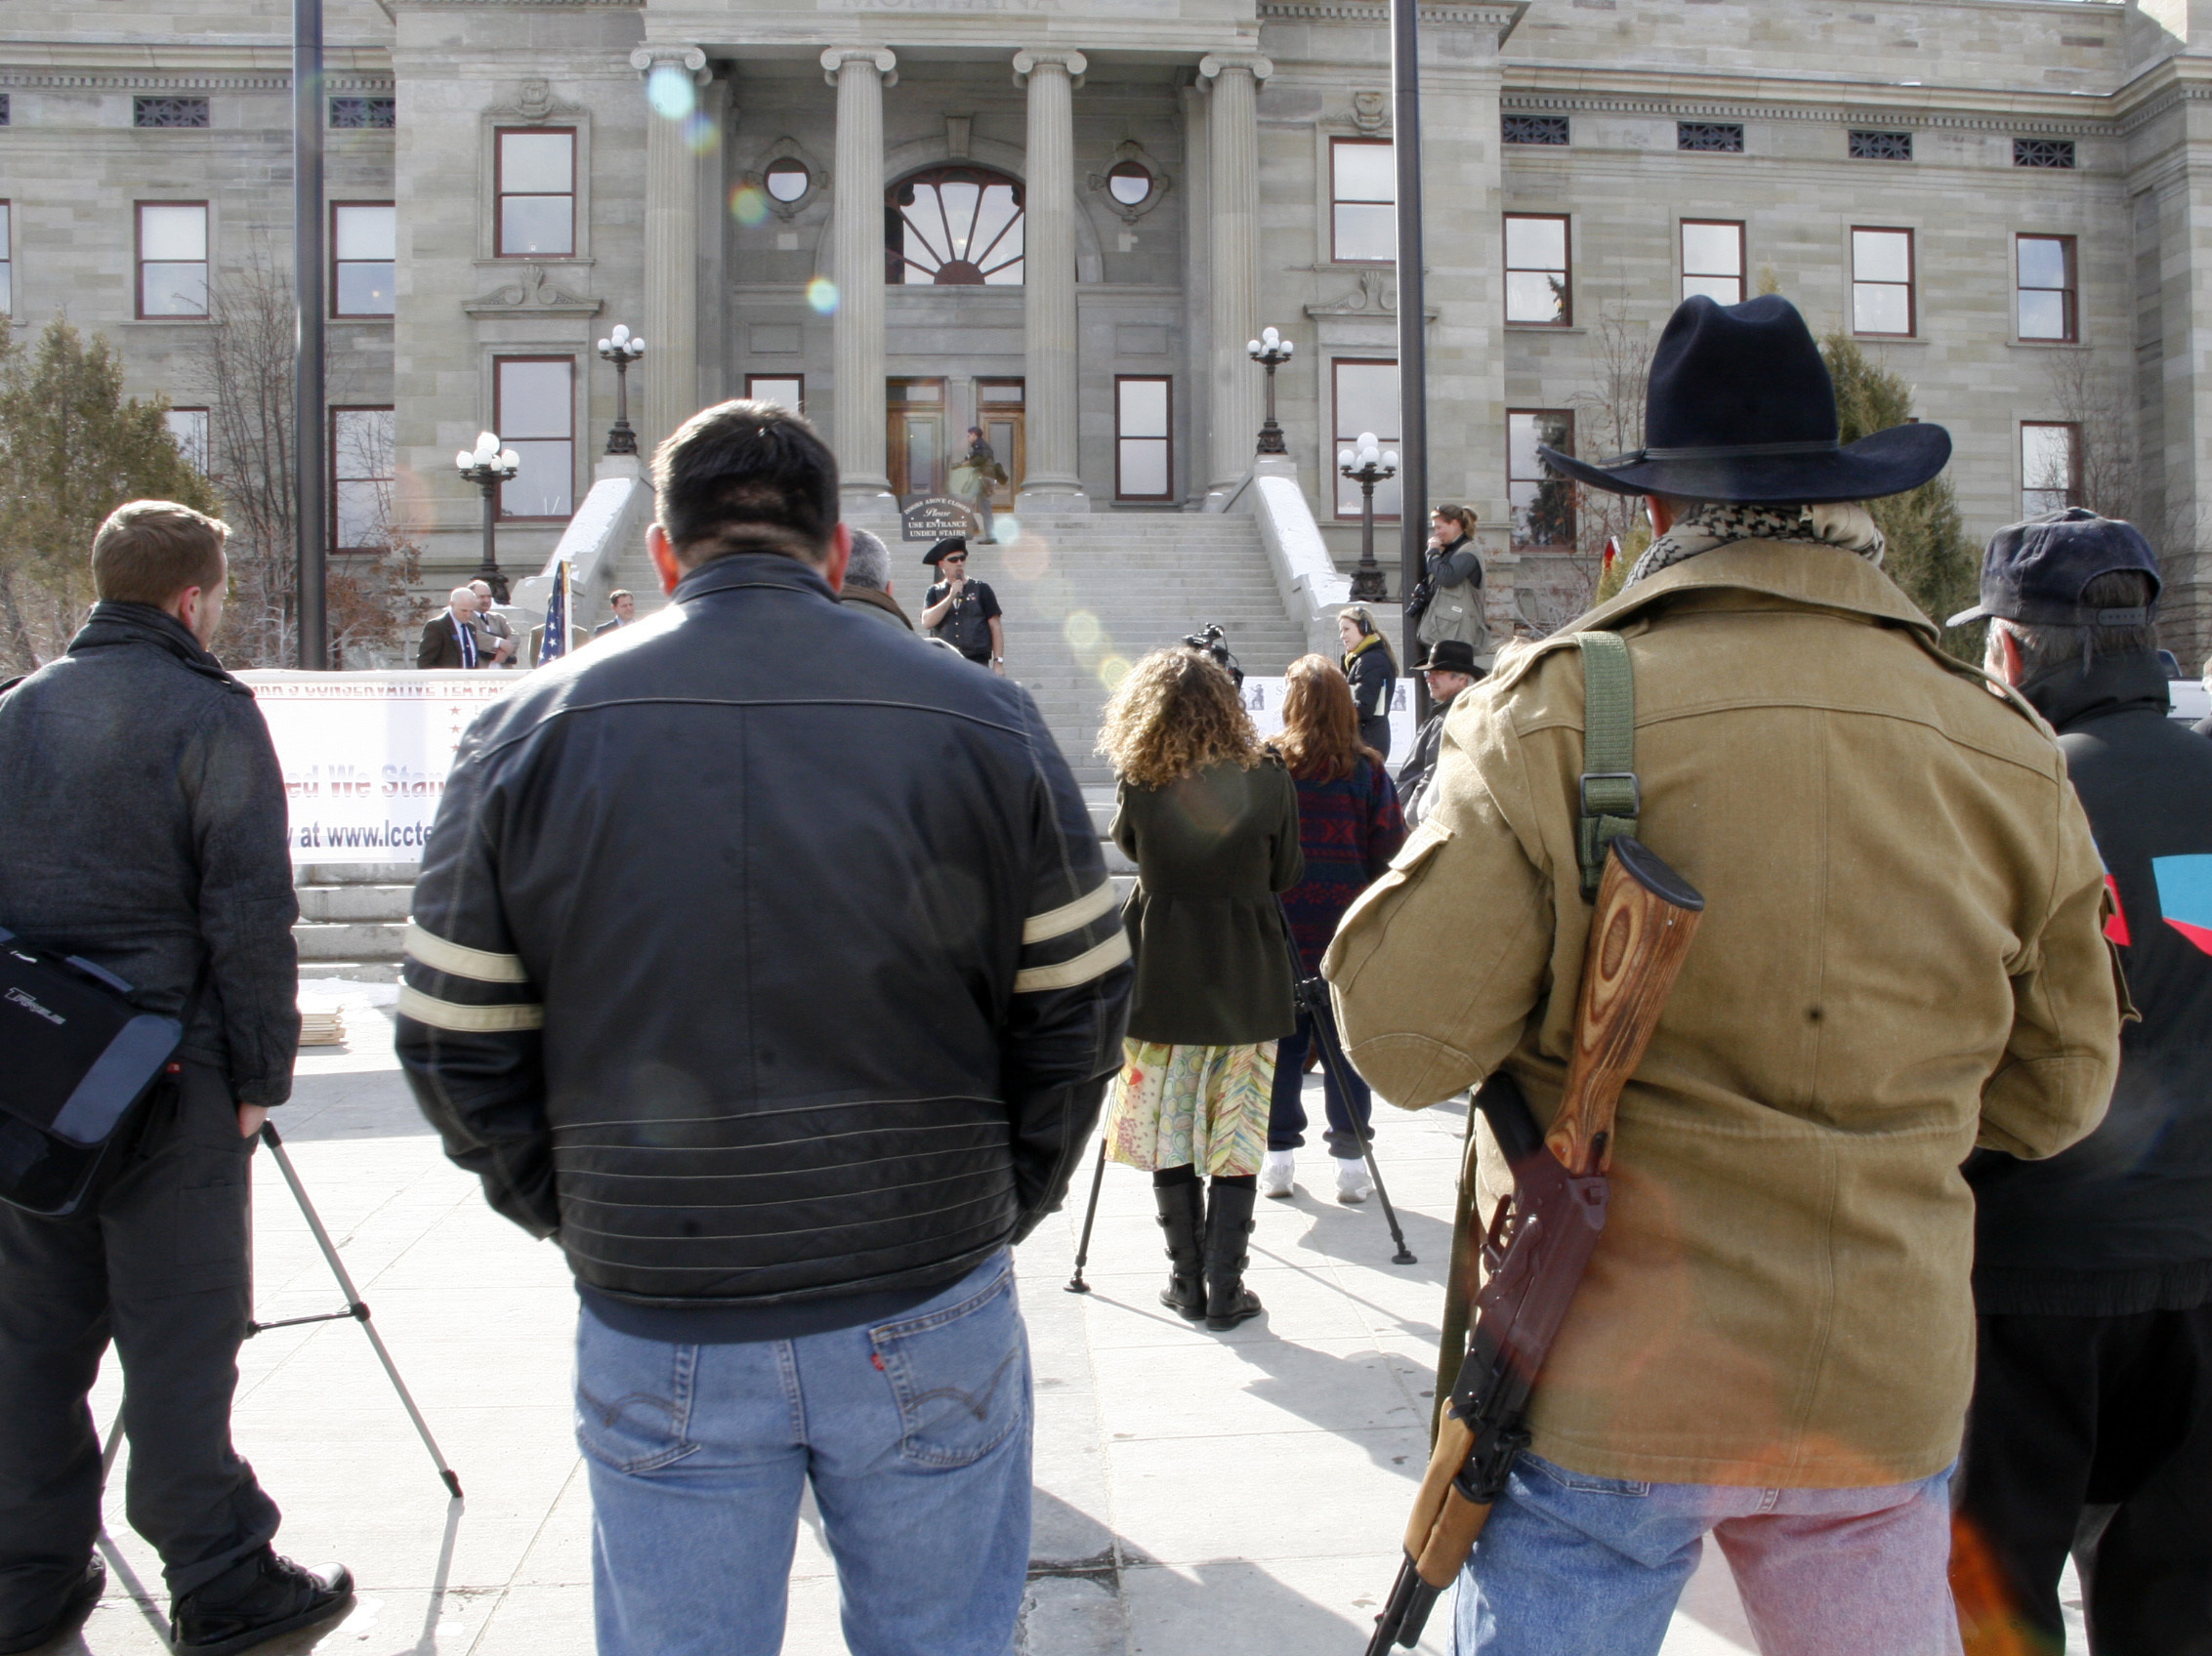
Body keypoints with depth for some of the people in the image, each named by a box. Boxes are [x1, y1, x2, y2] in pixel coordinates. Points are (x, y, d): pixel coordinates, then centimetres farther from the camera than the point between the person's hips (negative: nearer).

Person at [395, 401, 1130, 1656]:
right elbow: (1080, 1002, 0)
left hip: (656, 1328, 1)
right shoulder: (982, 722, -4)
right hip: (932, 1311, 0)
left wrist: (574, 1216, 11)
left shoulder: (533, 732, -3)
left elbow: (457, 1040, 0)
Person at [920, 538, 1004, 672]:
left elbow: (996, 628, 5)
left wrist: (998, 662, -3)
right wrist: (951, 596, -8)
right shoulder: (934, 593, 12)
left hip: (977, 662, -1)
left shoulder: (981, 589, 8)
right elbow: (927, 622, -5)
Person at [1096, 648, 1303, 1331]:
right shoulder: (1268, 778, -7)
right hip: (1247, 979, 0)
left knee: (1168, 1134, 12)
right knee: (1236, 1138, 8)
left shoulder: (1140, 782, -7)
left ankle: (1187, 1282, 19)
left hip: (1162, 977, 0)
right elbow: (1286, 874, 4)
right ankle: (1225, 1289, 11)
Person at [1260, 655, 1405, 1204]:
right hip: (1348, 927, 0)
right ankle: (1350, 1159, 11)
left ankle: (1278, 1157, 15)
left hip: (1279, 925, 0)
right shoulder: (1368, 769, -4)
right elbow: (1391, 846, -2)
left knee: (1282, 1036, 10)